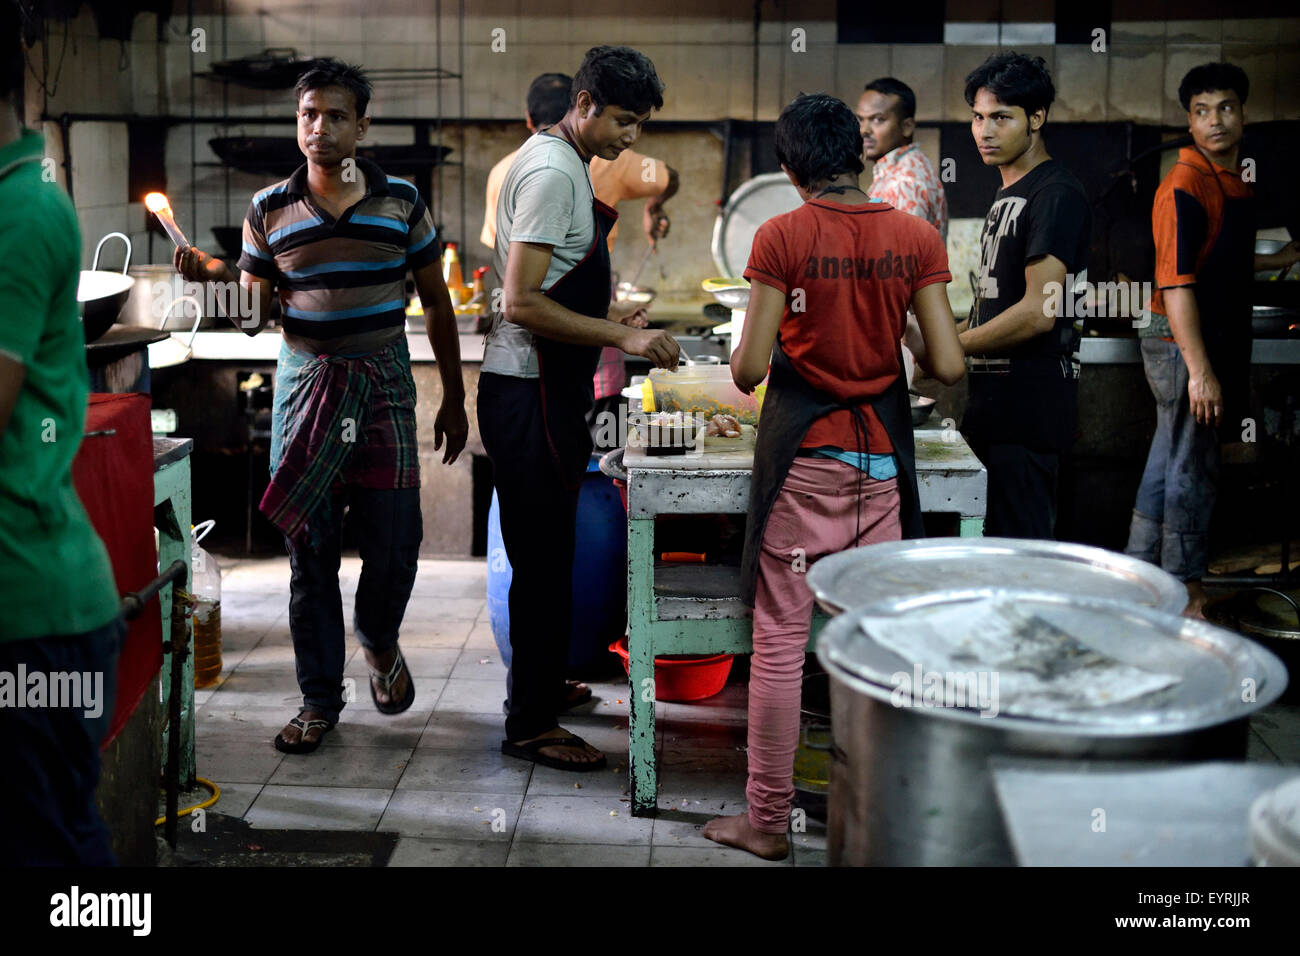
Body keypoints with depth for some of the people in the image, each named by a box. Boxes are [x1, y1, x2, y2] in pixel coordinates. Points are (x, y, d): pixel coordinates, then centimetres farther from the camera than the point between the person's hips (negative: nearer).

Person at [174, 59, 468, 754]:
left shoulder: (401, 200, 3)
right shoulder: (269, 210, 3)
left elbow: (435, 301, 9)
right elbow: (254, 317, 5)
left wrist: (453, 400, 8)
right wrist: (213, 274, -15)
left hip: (384, 385, 0)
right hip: (305, 384, 0)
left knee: (394, 538, -4)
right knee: (311, 547, 2)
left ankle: (377, 639, 30)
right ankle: (319, 699, 15)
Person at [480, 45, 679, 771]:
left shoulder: (564, 164, 15)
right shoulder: (553, 171, -17)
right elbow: (522, 303, -24)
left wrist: (626, 332, 17)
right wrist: (622, 337, -22)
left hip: (549, 392, 10)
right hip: (528, 394, -10)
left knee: (546, 557, 19)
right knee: (545, 561, -3)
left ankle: (540, 690, 33)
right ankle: (532, 725, 8)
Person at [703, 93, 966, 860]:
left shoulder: (782, 237, -9)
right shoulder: (918, 238, -1)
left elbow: (748, 370, -12)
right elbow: (949, 366, -4)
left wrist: (741, 363, 11)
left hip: (801, 457, -3)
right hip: (882, 455, 3)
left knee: (780, 641, 5)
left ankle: (769, 820, 13)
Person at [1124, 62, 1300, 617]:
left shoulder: (1235, 183, 13)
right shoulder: (1185, 186, -16)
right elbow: (1176, 283, -22)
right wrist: (1199, 370, -25)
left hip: (1218, 338, 9)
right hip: (1183, 343, -9)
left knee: (1171, 462, 15)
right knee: (1192, 468, -2)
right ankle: (1187, 596, 8)